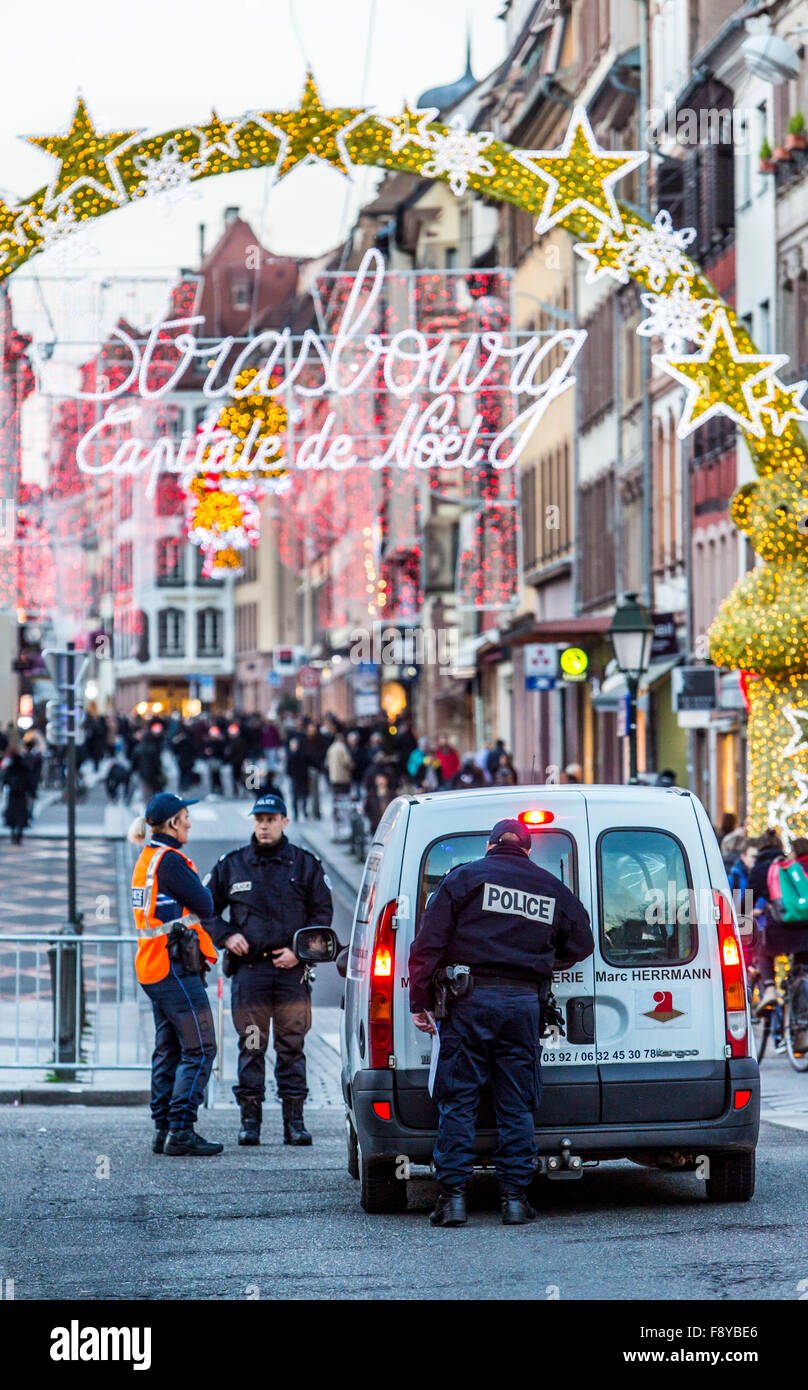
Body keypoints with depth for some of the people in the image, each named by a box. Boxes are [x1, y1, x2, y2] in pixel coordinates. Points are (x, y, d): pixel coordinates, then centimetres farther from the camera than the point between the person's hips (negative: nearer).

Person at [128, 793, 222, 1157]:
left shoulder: (147, 859, 15)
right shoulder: (169, 860, -15)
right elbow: (205, 905, -14)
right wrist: (200, 887, 6)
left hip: (153, 965, 10)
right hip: (176, 967, -10)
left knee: (168, 1050, 13)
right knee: (199, 1049, -8)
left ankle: (164, 1128, 14)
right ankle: (180, 1131, -12)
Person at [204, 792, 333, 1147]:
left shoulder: (305, 865, 8)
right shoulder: (232, 865, 10)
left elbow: (322, 913, 8)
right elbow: (206, 908, 16)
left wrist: (299, 951, -5)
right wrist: (227, 936, -2)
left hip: (292, 970, 0)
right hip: (248, 968, 0)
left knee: (292, 1047, 1)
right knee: (251, 1047, -1)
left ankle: (294, 1121, 4)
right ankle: (250, 1119, 3)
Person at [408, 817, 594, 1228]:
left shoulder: (464, 877, 4)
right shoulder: (551, 888, 13)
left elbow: (428, 944, -2)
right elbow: (581, 943, 19)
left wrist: (419, 1002, 2)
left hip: (470, 1002, -2)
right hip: (524, 1004, 2)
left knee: (457, 1100, 2)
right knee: (516, 1105, 7)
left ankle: (453, 1194, -3)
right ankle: (514, 1197, 4)